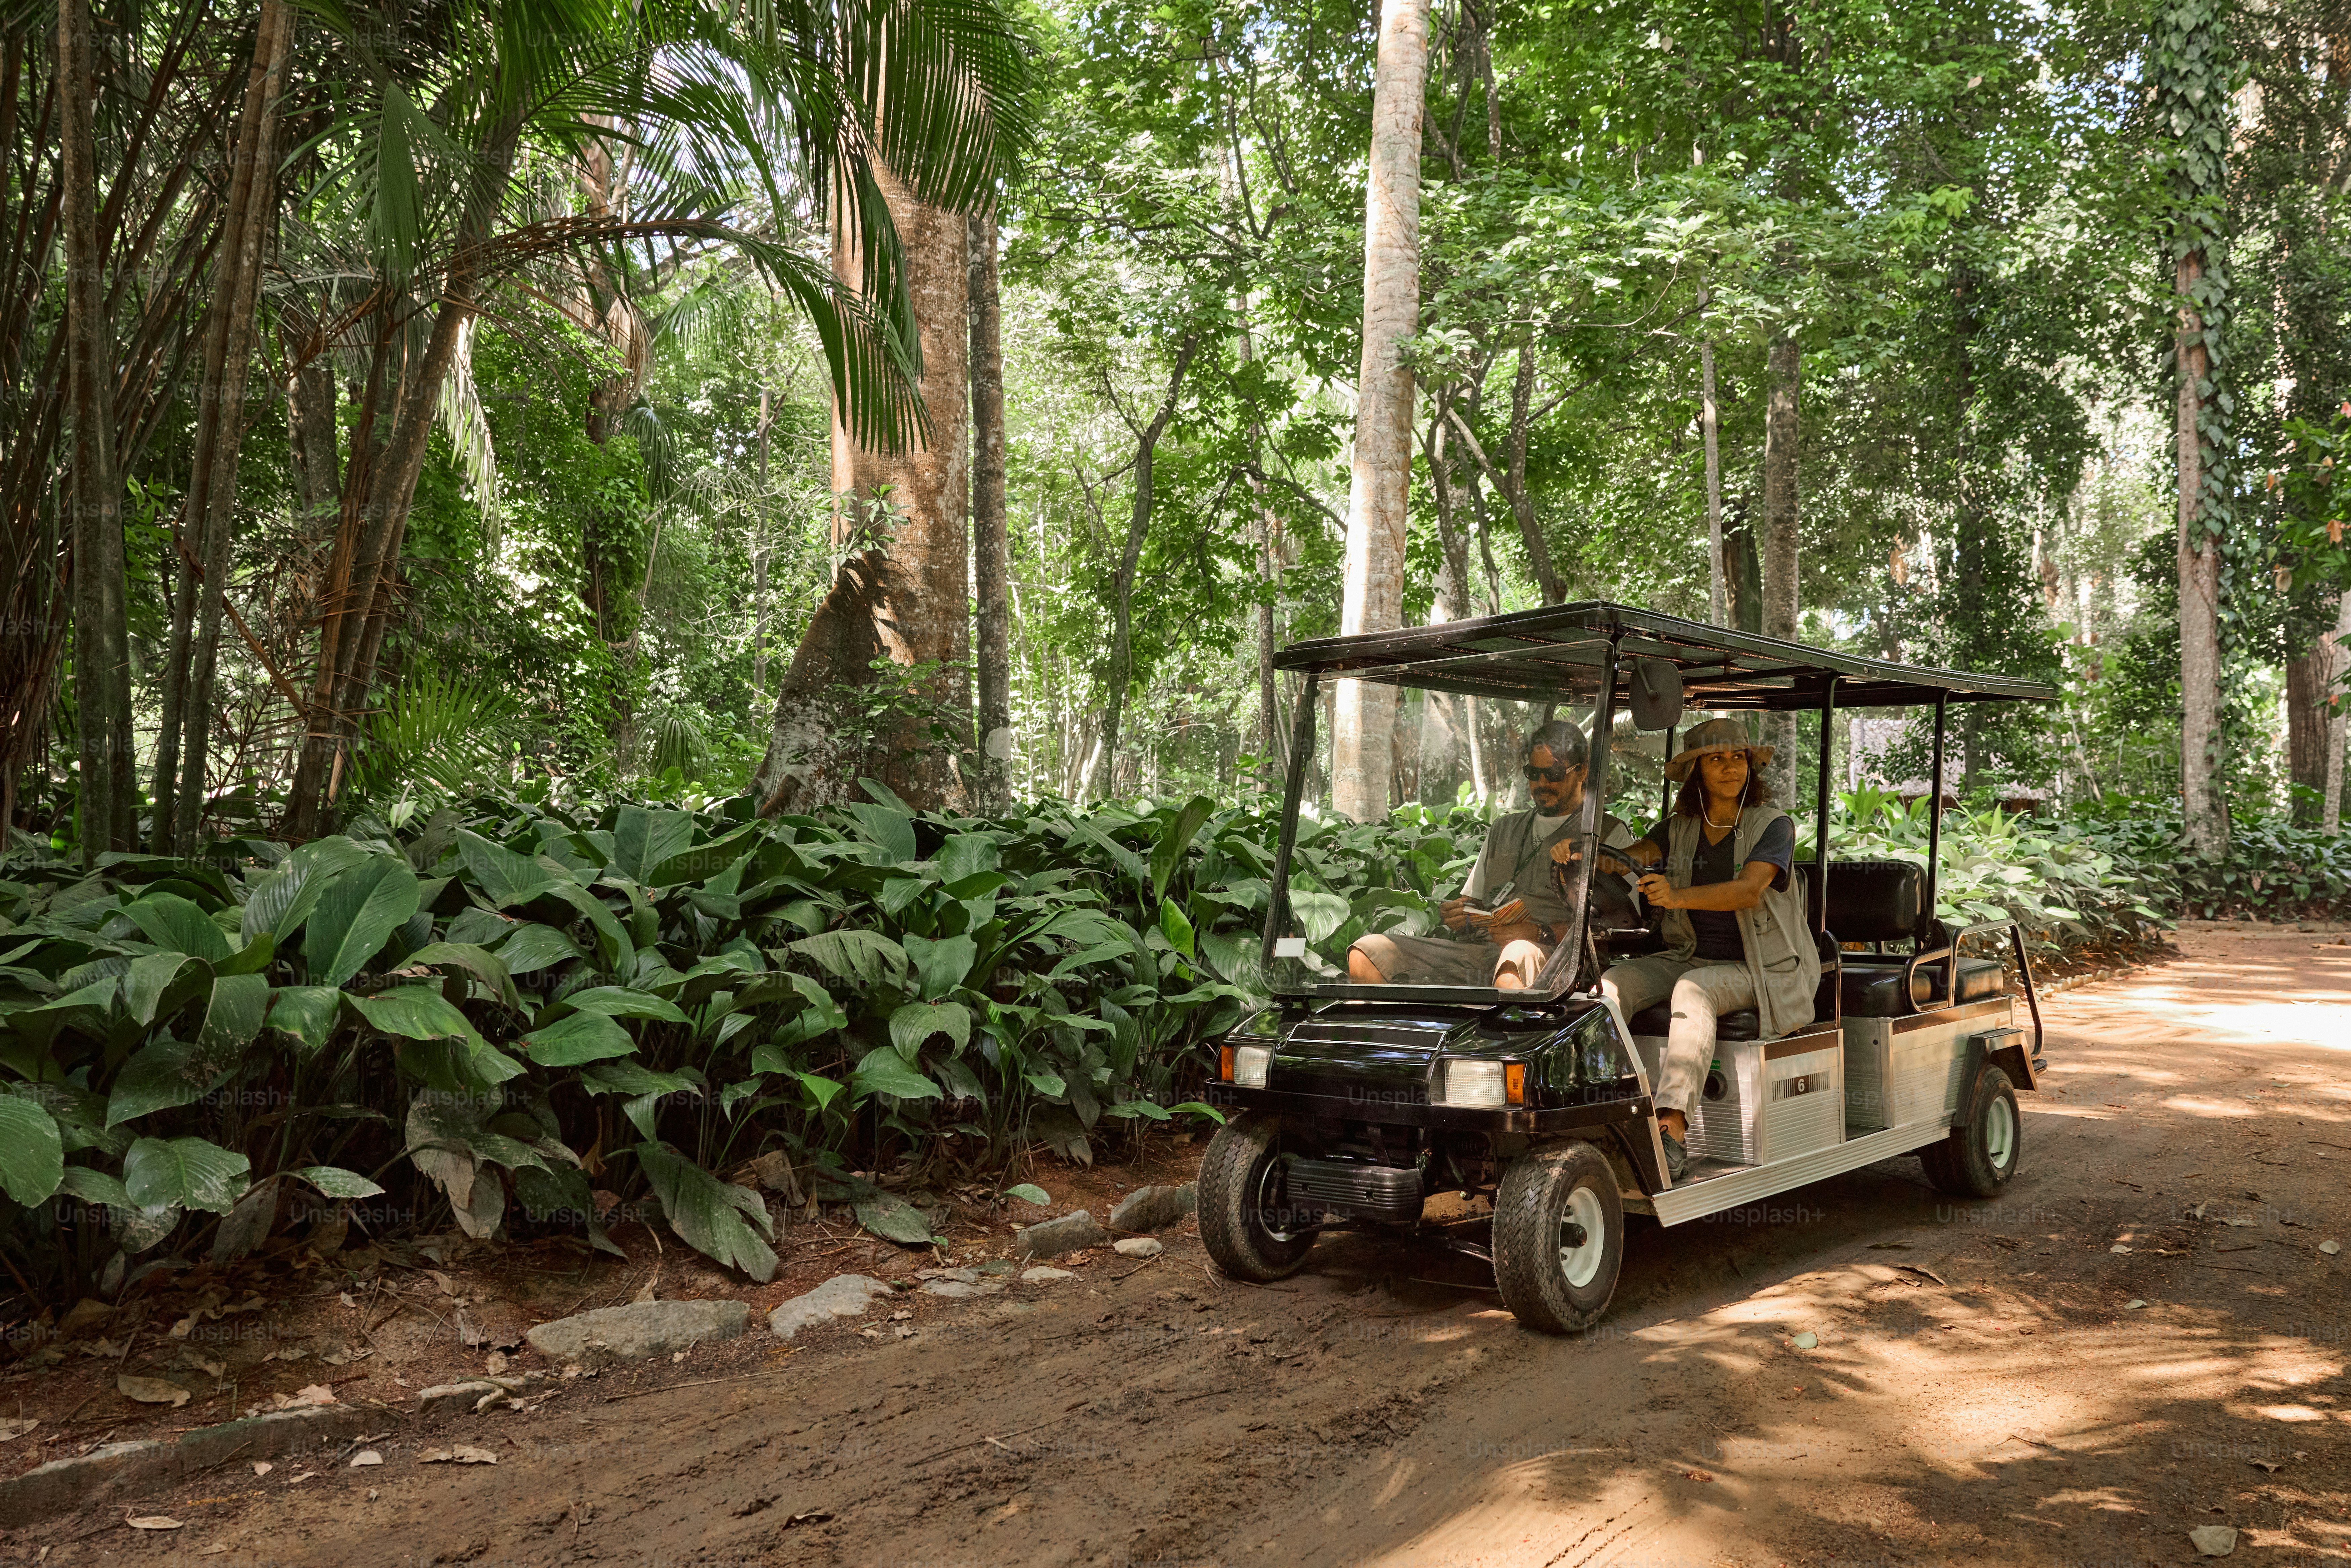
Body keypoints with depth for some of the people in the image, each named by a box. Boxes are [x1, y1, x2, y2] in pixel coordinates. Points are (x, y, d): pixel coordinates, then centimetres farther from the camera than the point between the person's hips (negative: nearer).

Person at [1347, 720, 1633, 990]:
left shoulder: (1609, 834, 12)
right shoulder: (1504, 829, 31)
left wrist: (1542, 933, -14)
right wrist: (1458, 916, 4)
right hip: (1476, 951, 6)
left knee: (1520, 954, -45)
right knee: (1365, 955, -14)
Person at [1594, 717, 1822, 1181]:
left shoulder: (1774, 826, -6)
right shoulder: (1679, 828, 9)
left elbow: (1749, 891, -23)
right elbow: (1631, 856, -9)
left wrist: (1677, 896, -41)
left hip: (1763, 968, -5)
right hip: (1690, 957, 5)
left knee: (1694, 990, -36)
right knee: (1610, 984, -21)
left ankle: (1673, 1132, -44)